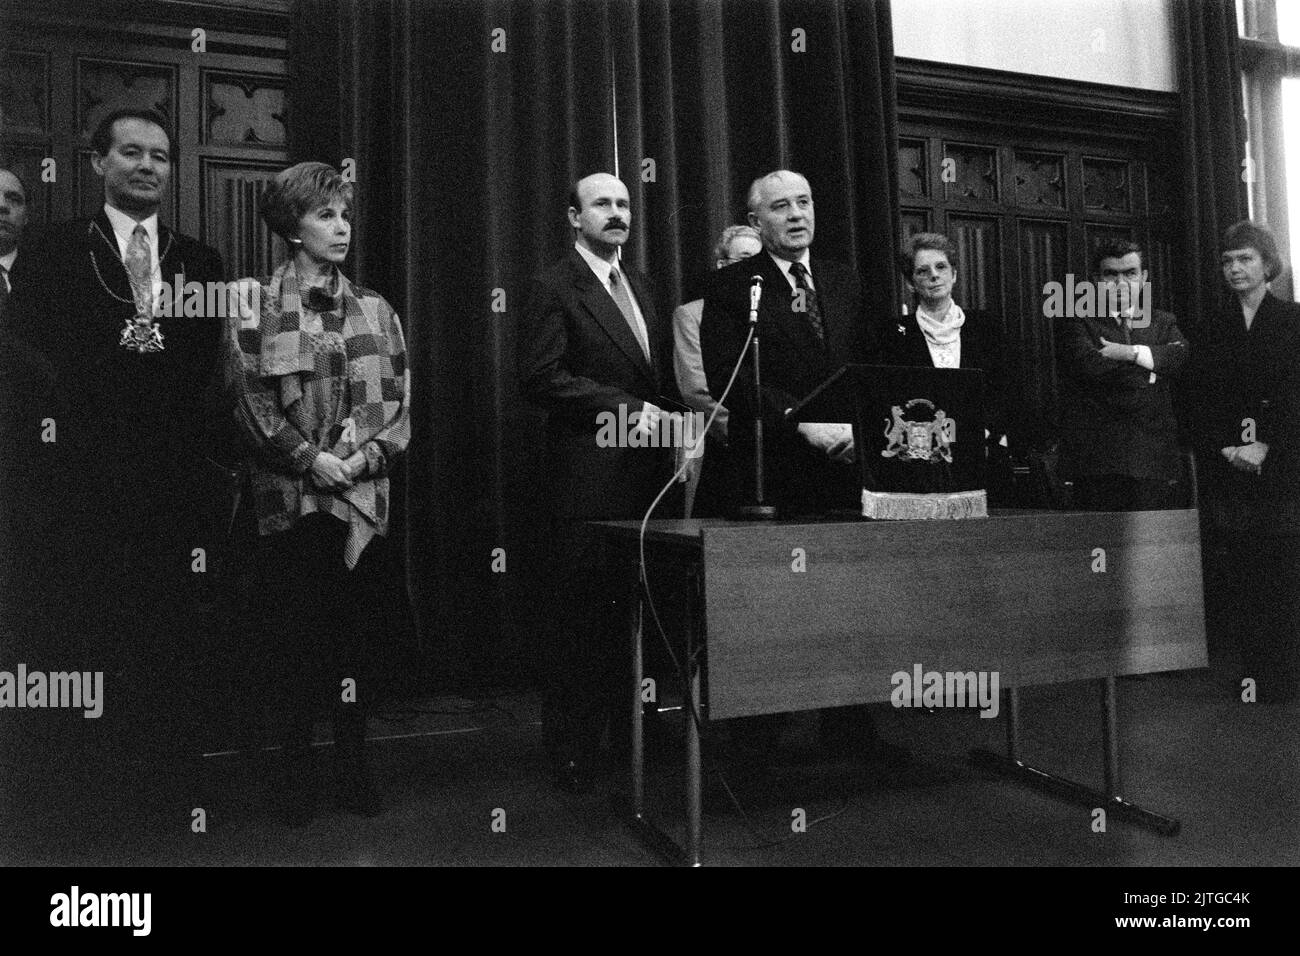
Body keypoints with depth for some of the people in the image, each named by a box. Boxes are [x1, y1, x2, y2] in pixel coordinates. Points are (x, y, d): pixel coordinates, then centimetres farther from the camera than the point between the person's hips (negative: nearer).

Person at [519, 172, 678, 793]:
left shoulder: (638, 288, 22)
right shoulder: (555, 289, -1)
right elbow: (539, 377, -12)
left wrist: (661, 416, 4)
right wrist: (624, 406, -15)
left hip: (646, 467, 6)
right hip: (589, 476, -6)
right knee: (581, 611, -1)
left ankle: (627, 732, 17)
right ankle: (571, 753, 10)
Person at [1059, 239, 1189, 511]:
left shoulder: (1163, 323, 19)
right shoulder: (1081, 323, 9)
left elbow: (1183, 355, -2)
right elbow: (1088, 364, -11)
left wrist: (1132, 352, -10)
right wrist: (1147, 374, -4)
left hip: (1155, 458, 3)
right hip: (1097, 458, -2)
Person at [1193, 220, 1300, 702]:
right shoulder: (1214, 328, 13)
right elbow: (1204, 400, 7)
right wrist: (1226, 448, -8)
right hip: (1226, 468, 2)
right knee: (1236, 571, -1)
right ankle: (1253, 673, 7)